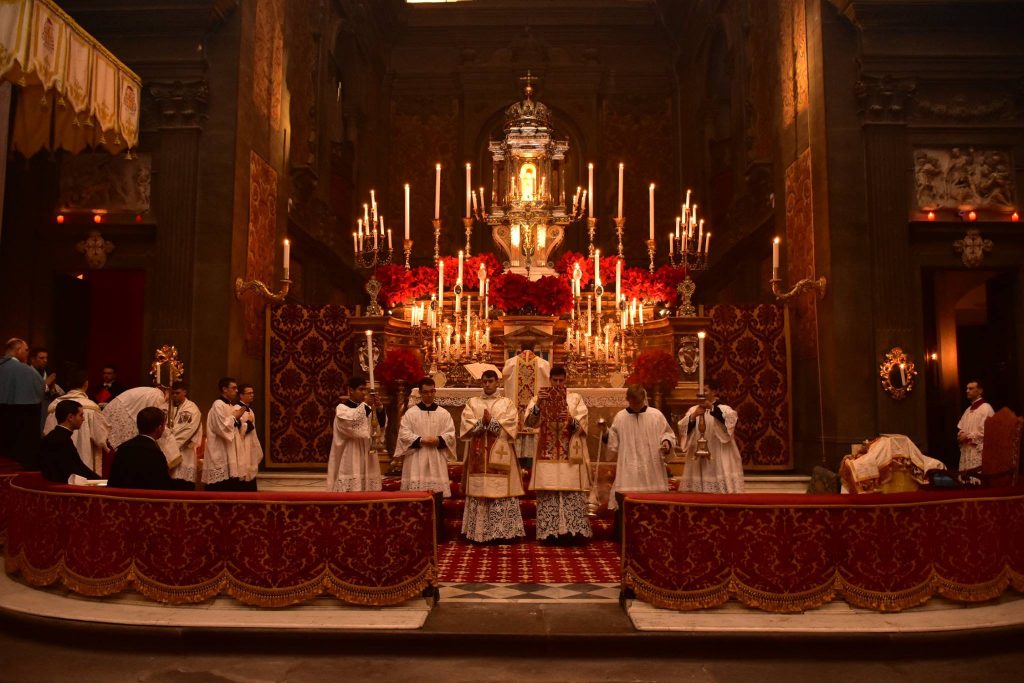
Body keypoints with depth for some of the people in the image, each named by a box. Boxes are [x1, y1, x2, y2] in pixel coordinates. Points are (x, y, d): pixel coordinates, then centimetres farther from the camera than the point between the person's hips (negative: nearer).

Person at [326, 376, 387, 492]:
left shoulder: (367, 408, 13)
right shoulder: (342, 408, -3)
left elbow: (382, 425, 2)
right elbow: (351, 423, -22)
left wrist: (379, 408, -14)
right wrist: (365, 405, -19)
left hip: (366, 457, 6)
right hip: (350, 459, -6)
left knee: (368, 494, 4)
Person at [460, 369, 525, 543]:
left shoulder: (507, 403, 9)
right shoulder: (472, 402, 12)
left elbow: (511, 425, -5)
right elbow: (466, 425, -2)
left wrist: (490, 422, -15)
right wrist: (483, 422, -17)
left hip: (500, 455, -1)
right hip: (479, 455, 1)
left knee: (502, 490, -4)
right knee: (480, 491, -1)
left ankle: (503, 530, 1)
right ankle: (479, 531, 4)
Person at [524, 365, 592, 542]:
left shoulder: (576, 398, 8)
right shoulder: (541, 398, 9)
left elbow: (582, 425, -1)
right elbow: (529, 422, -4)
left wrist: (571, 421, -22)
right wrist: (538, 405, -20)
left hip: (570, 456, 0)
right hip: (547, 455, 0)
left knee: (572, 492, -4)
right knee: (548, 493, -3)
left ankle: (573, 530, 0)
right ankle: (549, 531, 2)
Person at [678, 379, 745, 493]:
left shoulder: (723, 409, 0)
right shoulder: (693, 409, 12)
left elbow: (731, 419, -22)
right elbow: (682, 427, 1)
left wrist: (712, 407, -27)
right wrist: (693, 416, -15)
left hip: (718, 457, -4)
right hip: (698, 457, 4)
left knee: (720, 493, -8)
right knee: (698, 493, 3)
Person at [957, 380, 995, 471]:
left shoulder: (986, 408, -9)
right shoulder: (969, 410, 18)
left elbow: (985, 432, -17)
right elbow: (960, 428, 23)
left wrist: (968, 436, -14)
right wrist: (961, 435, 2)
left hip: (979, 452, -8)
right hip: (966, 451, 8)